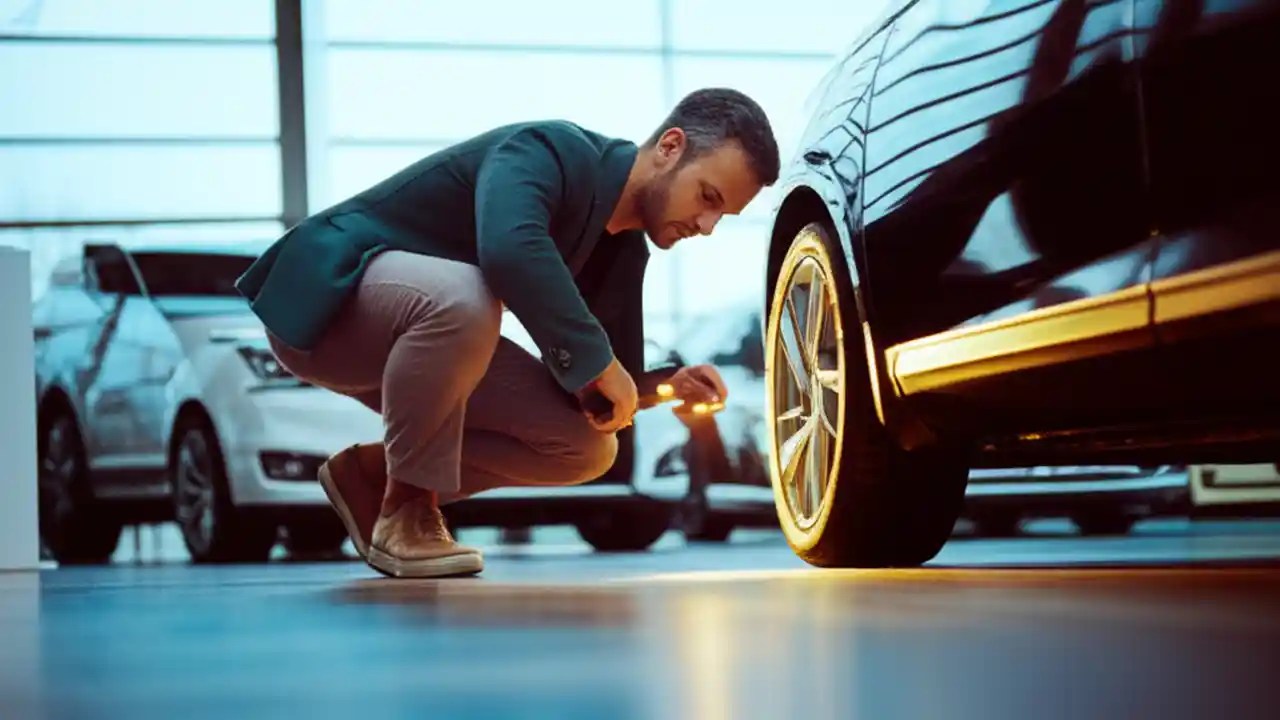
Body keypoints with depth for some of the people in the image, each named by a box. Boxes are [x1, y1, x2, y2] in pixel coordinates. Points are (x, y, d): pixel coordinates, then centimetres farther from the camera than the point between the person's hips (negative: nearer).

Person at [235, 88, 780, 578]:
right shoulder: (552, 151, -24)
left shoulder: (626, 249, 3)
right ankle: (405, 508, -20)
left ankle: (371, 474, 6)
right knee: (464, 298, -41)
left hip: (427, 326, 8)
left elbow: (603, 394, 8)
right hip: (327, 296, -8)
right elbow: (509, 249, -46)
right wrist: (597, 361, -37)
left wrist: (665, 385, -13)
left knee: (588, 447, -6)